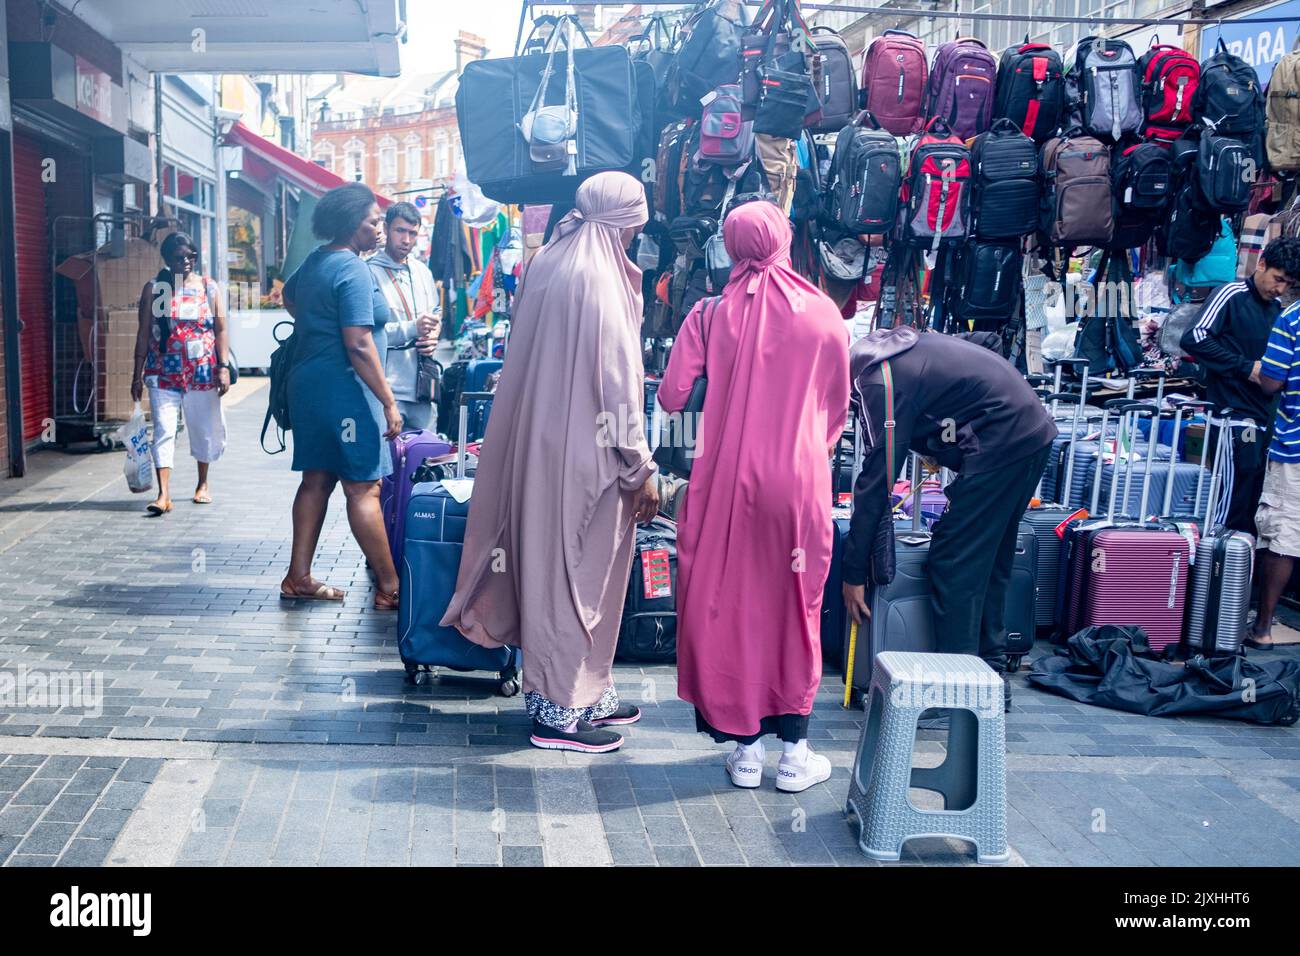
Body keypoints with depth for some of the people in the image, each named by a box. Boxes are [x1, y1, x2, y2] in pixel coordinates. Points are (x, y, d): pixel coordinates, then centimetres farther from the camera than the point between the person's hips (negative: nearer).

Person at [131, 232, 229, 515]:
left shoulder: (209, 287, 6)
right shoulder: (153, 289, 4)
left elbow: (221, 330, 4)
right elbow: (143, 333, 4)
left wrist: (224, 367, -7)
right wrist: (138, 375, 1)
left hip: (202, 373, 1)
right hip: (163, 374, -1)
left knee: (205, 430, 11)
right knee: (163, 430, -9)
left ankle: (203, 484, 30)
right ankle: (164, 494, -12)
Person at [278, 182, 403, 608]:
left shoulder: (313, 261, 13)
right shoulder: (353, 270, -16)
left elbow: (289, 297, 34)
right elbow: (359, 344, -22)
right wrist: (389, 402, -20)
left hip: (308, 382, 10)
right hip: (343, 388, -10)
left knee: (316, 480, 13)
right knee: (364, 488, -8)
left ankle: (298, 577, 18)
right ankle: (389, 589, -4)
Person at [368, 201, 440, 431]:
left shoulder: (422, 271, 17)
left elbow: (435, 314, 27)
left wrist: (434, 336, 4)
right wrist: (412, 328, -21)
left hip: (422, 386, 7)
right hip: (388, 389, -7)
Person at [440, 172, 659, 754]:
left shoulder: (547, 264, 10)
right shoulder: (598, 279, -16)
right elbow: (616, 382, -19)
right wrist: (640, 469, -14)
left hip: (541, 443, 9)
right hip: (585, 451, -9)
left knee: (554, 563, 15)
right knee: (578, 570, 0)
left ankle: (583, 690, 28)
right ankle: (561, 709, 10)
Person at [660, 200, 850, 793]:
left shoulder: (711, 314, -2)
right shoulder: (823, 314, -1)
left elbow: (671, 397, -3)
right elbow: (837, 408, 8)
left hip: (726, 478, 0)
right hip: (800, 479, 0)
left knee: (728, 604, 11)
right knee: (794, 609, 11)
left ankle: (745, 748, 17)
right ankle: (793, 751, 18)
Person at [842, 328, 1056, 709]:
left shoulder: (878, 382, -12)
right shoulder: (902, 345, 15)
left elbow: (876, 481, -14)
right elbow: (987, 341, 24)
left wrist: (854, 573, -10)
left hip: (1000, 443, -10)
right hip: (1033, 432, 10)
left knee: (953, 563, -5)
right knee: (988, 562, 16)